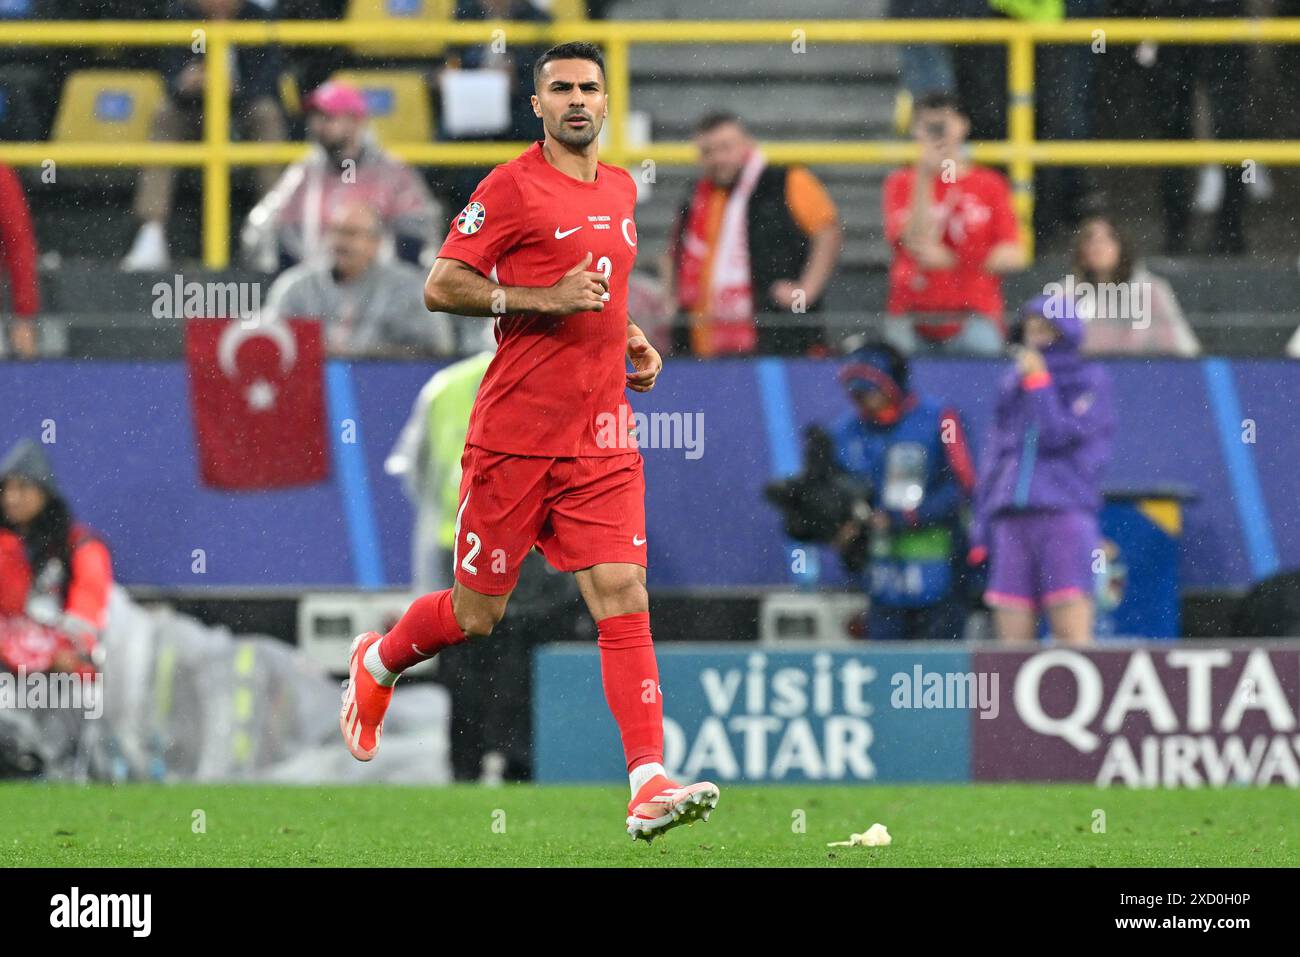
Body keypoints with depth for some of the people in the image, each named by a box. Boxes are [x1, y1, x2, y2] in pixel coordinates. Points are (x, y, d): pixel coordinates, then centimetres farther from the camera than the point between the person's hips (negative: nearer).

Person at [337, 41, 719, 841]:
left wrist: (629, 340, 13)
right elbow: (441, 288, -10)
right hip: (515, 437, -5)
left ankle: (650, 788, -16)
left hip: (601, 443, 5)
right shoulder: (512, 187, -8)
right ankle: (377, 665, 38)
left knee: (623, 596, -9)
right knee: (476, 614, 6)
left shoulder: (621, 190, 14)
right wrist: (543, 300, -19)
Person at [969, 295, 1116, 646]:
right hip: (1011, 521, 5)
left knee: (1073, 636, -13)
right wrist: (981, 528, 15)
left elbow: (1061, 436, -6)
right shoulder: (1011, 386, 20)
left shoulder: (1090, 383, 6)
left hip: (1065, 515, -5)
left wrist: (1038, 382, 0)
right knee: (1012, 640, -1)